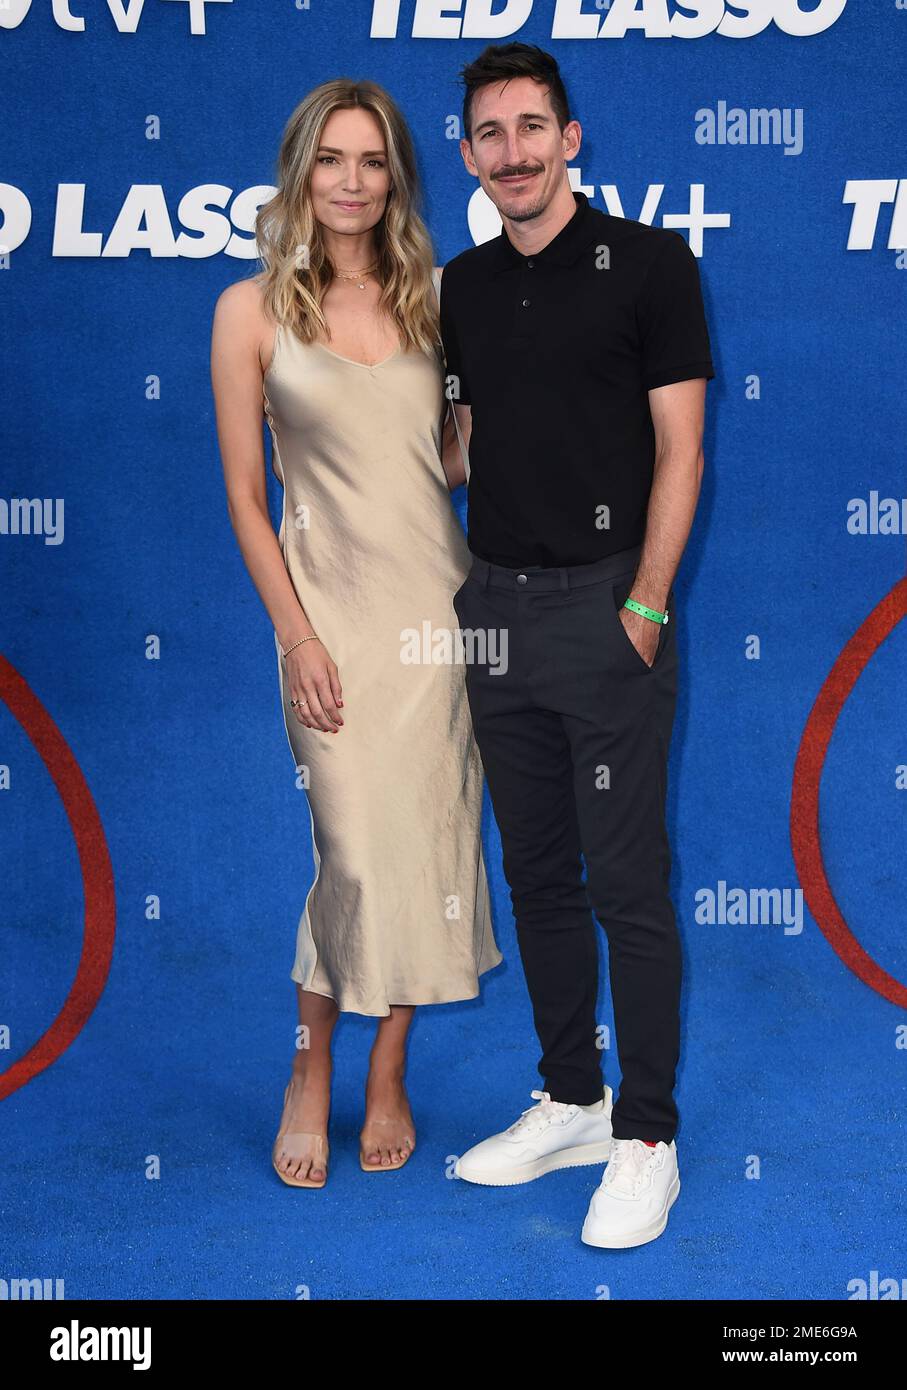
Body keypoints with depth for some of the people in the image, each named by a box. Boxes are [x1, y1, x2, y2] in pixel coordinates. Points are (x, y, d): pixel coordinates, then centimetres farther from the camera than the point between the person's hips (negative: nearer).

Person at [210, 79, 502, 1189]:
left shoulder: (426, 301, 10)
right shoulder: (253, 310, 0)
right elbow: (244, 495, -2)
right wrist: (297, 636, -7)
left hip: (437, 603, 4)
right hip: (334, 608, -3)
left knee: (427, 846, 6)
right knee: (358, 855, -6)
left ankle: (388, 1078, 23)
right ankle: (311, 1077, 17)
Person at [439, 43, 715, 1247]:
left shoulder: (648, 262, -3)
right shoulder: (462, 287, 12)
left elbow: (679, 448, -7)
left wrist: (643, 607, -13)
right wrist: (455, 591, 8)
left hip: (604, 602, -6)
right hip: (493, 607, 6)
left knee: (628, 882, -3)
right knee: (537, 876, 12)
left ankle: (646, 1138, 9)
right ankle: (570, 1103, 26)